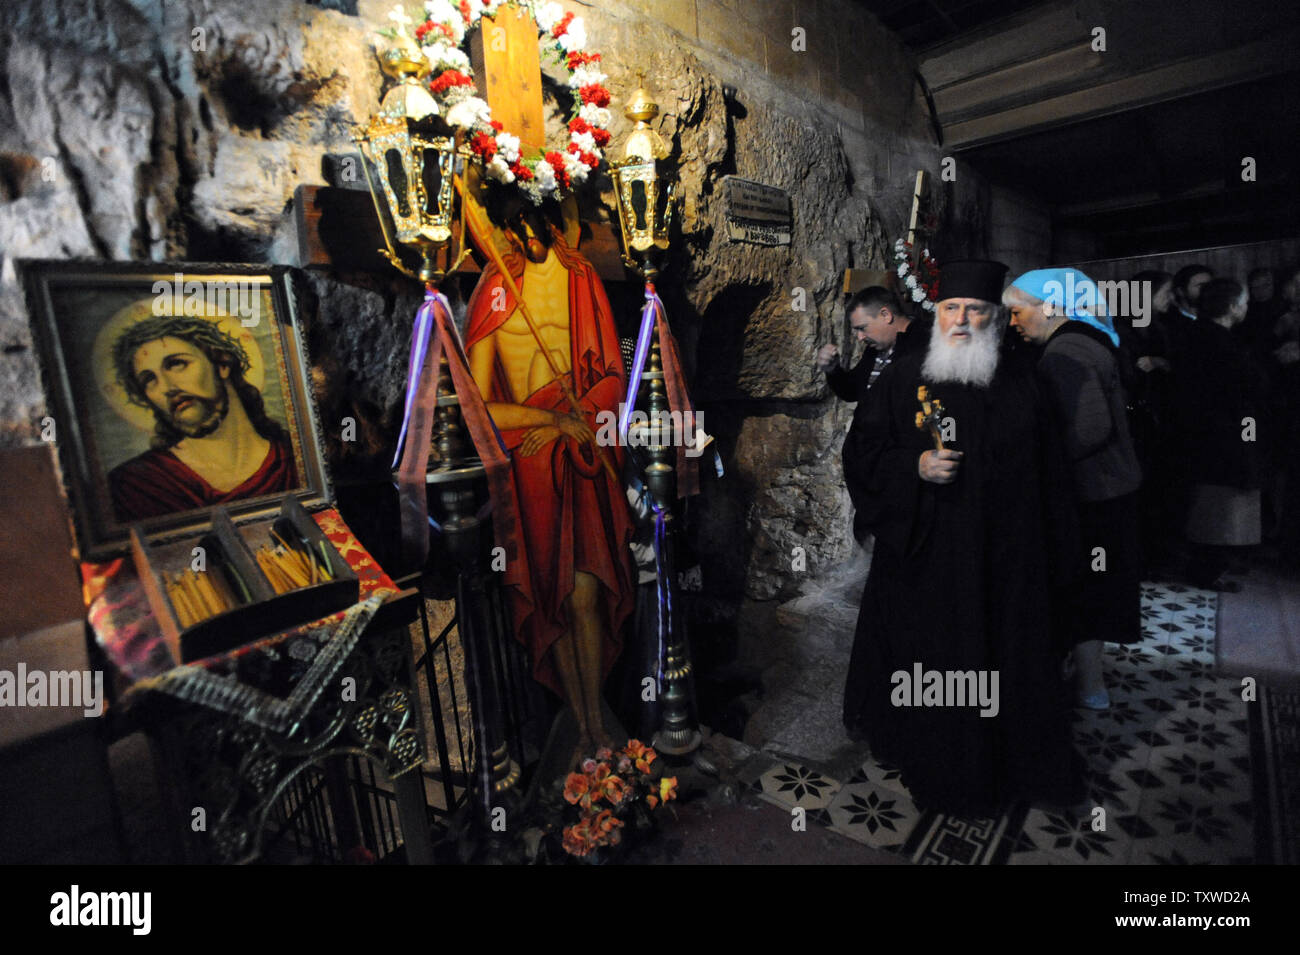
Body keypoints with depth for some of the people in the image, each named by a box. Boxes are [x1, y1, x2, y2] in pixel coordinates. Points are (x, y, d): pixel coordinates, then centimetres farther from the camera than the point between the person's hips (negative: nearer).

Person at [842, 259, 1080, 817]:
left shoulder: (1020, 386, 7)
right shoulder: (903, 379, -1)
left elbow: (1046, 471, 10)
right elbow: (862, 455, -2)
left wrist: (1046, 546, 6)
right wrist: (915, 466, -19)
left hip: (1006, 559, 3)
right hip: (926, 556, -2)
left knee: (1010, 660, 12)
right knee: (932, 666, 6)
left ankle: (1015, 763, 35)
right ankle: (940, 771, 27)